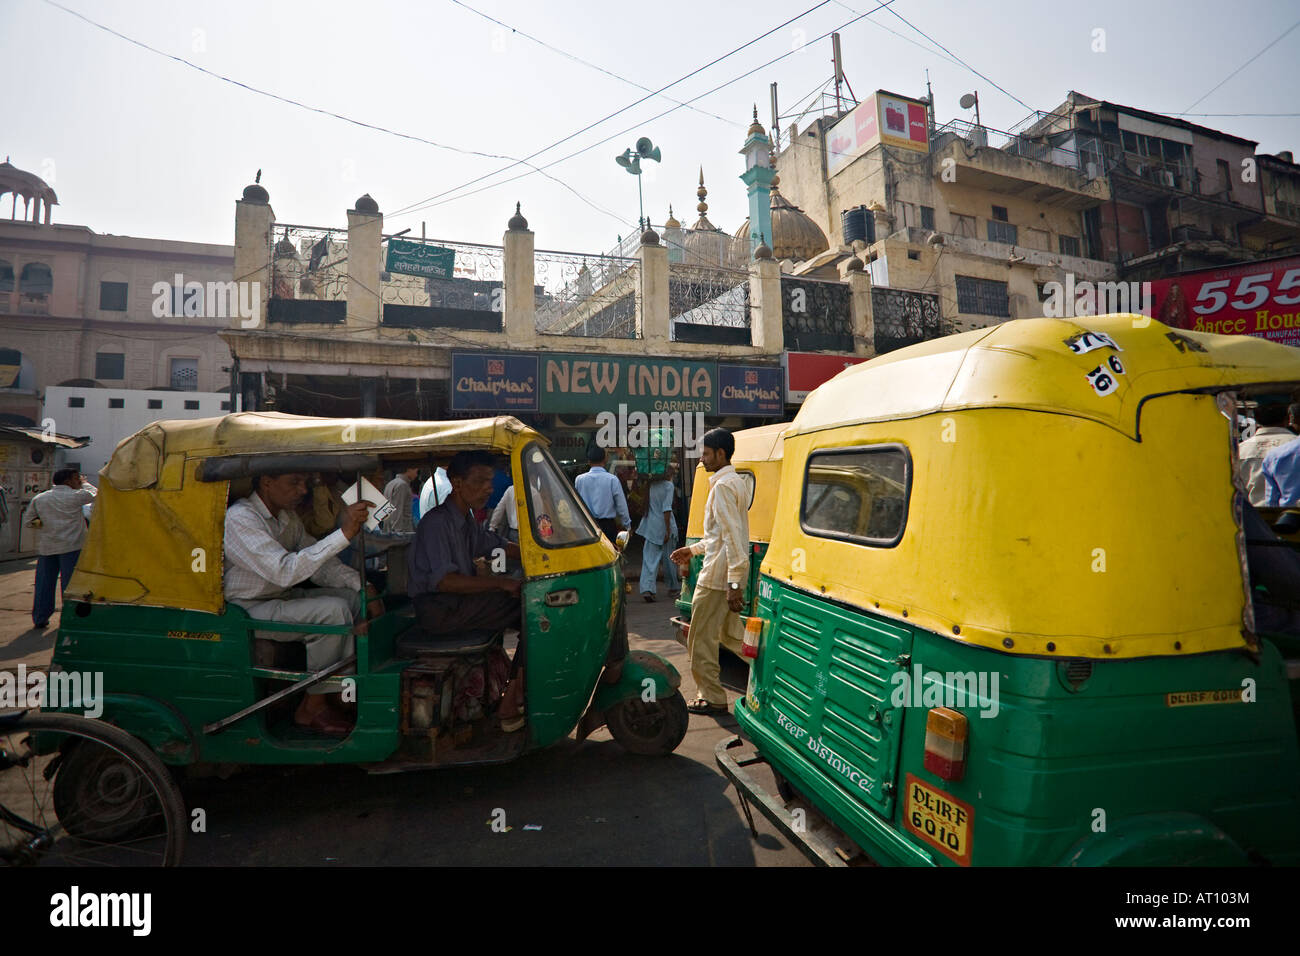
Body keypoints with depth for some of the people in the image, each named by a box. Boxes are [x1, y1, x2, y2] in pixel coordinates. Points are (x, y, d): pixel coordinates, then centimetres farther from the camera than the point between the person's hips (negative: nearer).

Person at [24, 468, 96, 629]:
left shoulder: (39, 498, 8)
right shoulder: (75, 496, -7)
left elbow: (29, 519, 12)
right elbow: (94, 494, 10)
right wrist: (84, 483, 21)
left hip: (45, 547, 5)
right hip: (70, 545, -5)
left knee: (44, 583, 12)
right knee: (70, 582, 1)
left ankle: (40, 618, 19)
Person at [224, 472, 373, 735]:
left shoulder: (288, 516, 8)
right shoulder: (239, 518, -20)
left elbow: (320, 564, 9)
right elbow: (285, 572, -33)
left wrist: (362, 584, -9)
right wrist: (344, 533, -39)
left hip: (282, 598, 9)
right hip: (249, 611, -9)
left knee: (356, 597, -5)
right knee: (333, 610, -26)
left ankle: (334, 693, -3)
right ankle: (311, 708, -11)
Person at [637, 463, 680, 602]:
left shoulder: (652, 485, 8)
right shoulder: (668, 485, -10)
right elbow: (666, 509, -16)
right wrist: (668, 530, -15)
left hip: (651, 526, 4)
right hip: (663, 526, -4)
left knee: (650, 559, 0)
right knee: (669, 558, 11)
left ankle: (647, 588, -14)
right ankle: (673, 588, 25)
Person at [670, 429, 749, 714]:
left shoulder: (722, 486, -17)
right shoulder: (736, 482, 15)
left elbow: (732, 537, -24)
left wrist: (734, 583, -25)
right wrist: (693, 549, 23)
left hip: (717, 576, -10)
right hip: (731, 575, 10)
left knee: (701, 639, 2)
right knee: (730, 633, 20)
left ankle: (711, 697, 12)